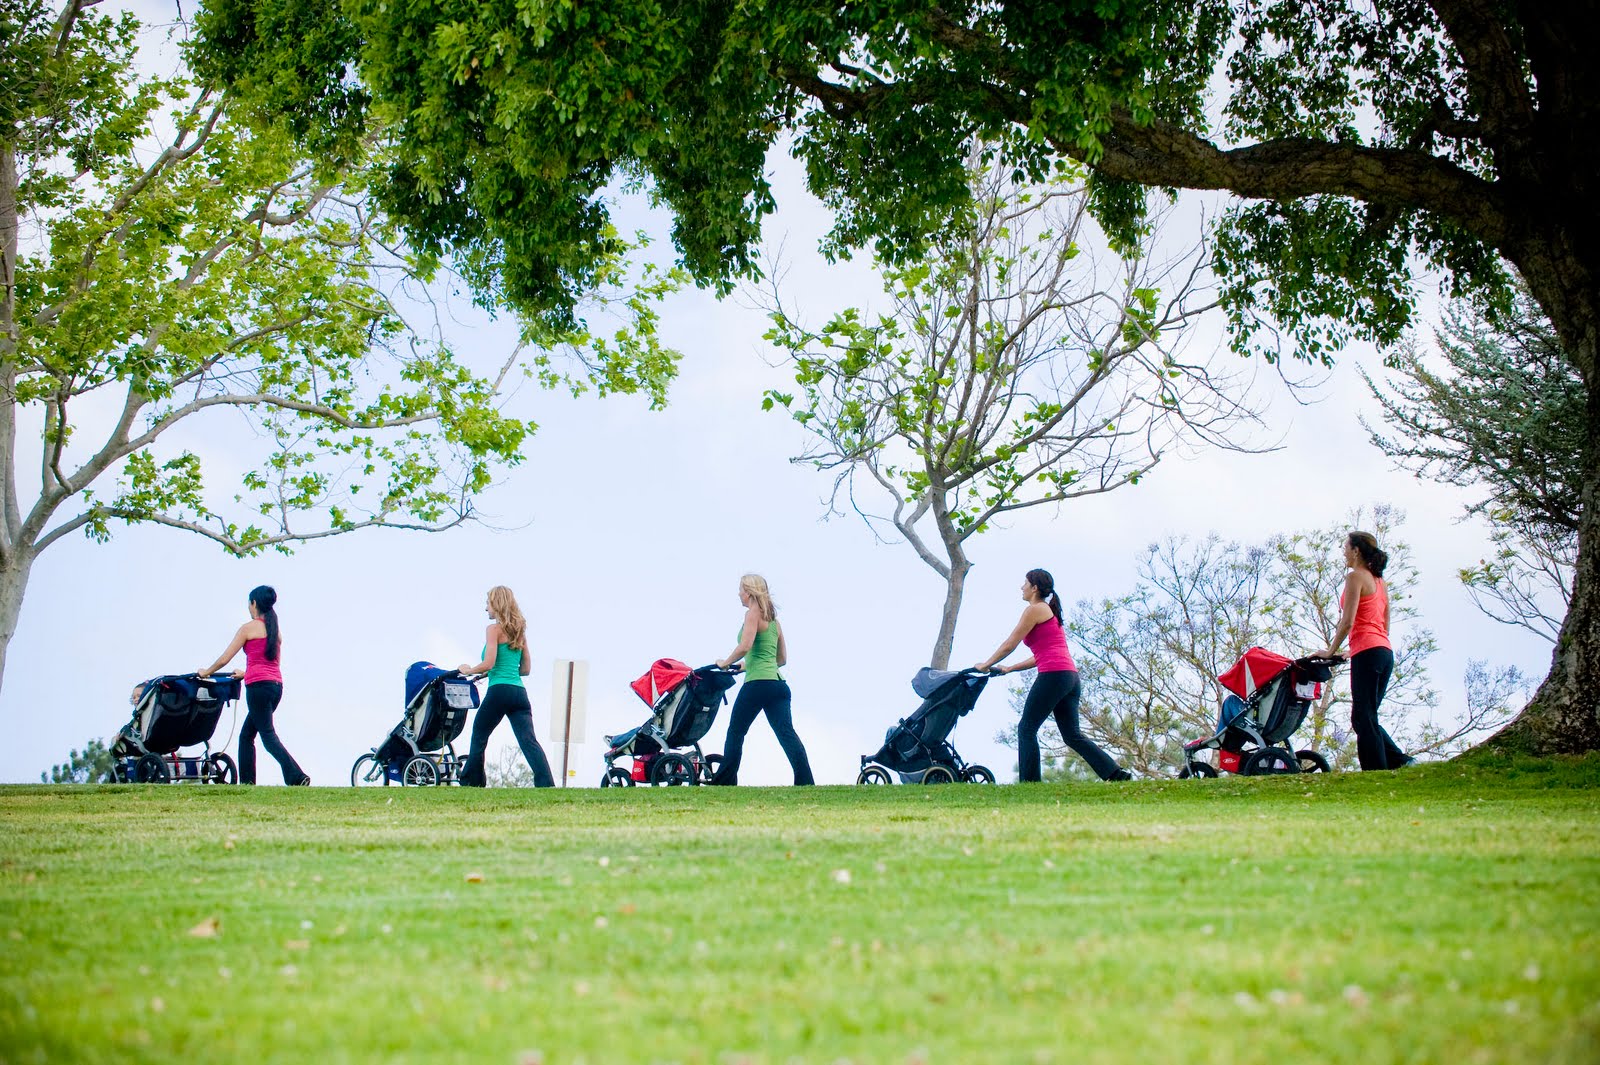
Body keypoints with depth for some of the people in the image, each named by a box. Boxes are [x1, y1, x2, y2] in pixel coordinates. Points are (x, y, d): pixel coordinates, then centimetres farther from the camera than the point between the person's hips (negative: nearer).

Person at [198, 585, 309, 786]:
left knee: (268, 735, -9)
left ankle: (297, 777, -23)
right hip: (276, 684, 7)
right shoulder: (275, 630, 17)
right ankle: (246, 781, 15)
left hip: (259, 686, -7)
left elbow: (224, 659, 0)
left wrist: (206, 672, 18)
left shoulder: (248, 628, -3)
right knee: (246, 735, 17)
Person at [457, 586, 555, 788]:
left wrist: (468, 669, 6)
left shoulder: (494, 629, -2)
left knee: (479, 738, 14)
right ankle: (547, 785, -23)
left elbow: (488, 664, -12)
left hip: (499, 690, -6)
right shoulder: (519, 631, 19)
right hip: (520, 692, 6)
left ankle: (471, 782, 21)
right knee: (529, 741, -7)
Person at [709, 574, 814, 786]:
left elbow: (744, 647, -18)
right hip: (778, 684, 7)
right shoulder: (773, 619, 21)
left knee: (735, 732, 7)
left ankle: (724, 783, 11)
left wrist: (725, 663, -2)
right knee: (787, 734, -4)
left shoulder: (753, 613, -3)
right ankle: (806, 783, -18)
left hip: (757, 682, -7)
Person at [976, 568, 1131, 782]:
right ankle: (1117, 774, -3)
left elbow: (1009, 645, -1)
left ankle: (1029, 781, -4)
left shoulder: (1034, 610, -1)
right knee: (1072, 735, 7)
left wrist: (986, 664, 12)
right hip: (1071, 676, 9)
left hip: (1053, 675, -9)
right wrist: (1010, 669, 29)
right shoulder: (1051, 612, 27)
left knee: (1026, 728, -1)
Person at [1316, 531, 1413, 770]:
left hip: (1367, 651, -9)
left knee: (1363, 718, -7)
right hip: (1385, 651, 9)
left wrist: (1330, 651, -3)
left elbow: (1348, 622, -12)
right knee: (1366, 718, 12)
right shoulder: (1380, 582, 21)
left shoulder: (1356, 576, -5)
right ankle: (1399, 761, 1)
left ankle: (1376, 774, -11)